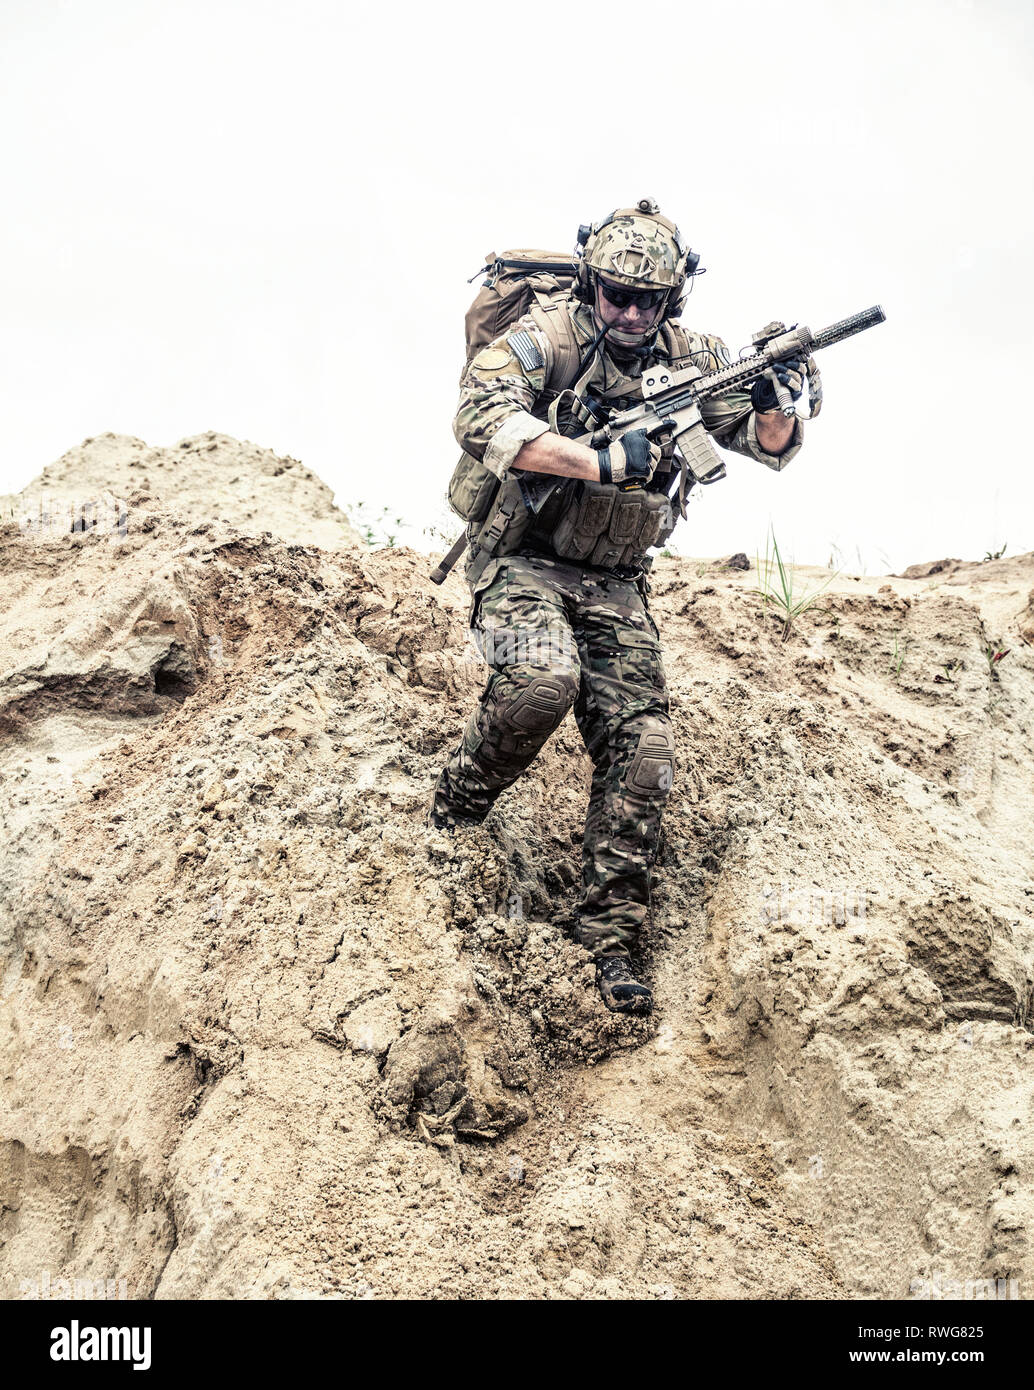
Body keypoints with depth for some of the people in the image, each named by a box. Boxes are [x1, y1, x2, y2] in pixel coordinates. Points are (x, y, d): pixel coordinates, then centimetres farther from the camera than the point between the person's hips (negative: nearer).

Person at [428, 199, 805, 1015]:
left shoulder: (690, 359, 4)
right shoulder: (547, 338, -11)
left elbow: (770, 446, 7)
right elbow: (481, 420, -27)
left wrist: (773, 402, -18)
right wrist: (604, 463, -32)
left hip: (615, 588, 5)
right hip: (522, 564, -4)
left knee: (643, 750, -6)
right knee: (544, 679, -34)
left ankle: (611, 934, 7)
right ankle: (461, 798, -4)